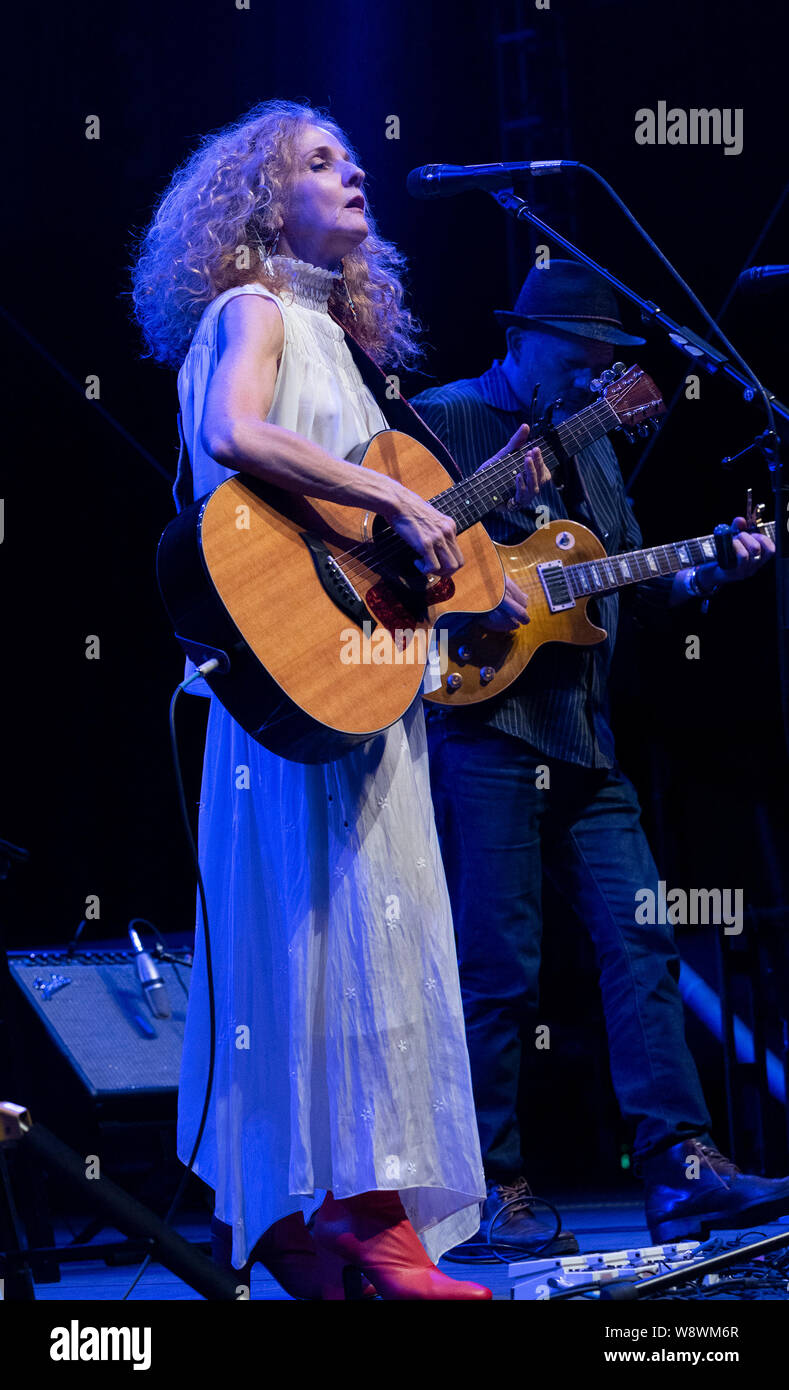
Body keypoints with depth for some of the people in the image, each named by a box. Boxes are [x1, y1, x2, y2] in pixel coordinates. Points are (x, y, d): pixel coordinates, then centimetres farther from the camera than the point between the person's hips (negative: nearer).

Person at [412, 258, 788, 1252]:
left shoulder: (591, 445, 21)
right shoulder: (444, 420, -3)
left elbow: (629, 585, 23)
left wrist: (706, 573, 7)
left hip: (581, 733, 8)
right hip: (483, 718, -8)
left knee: (641, 940, 1)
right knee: (499, 966, -5)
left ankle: (680, 1169, 2)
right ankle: (492, 1190, 3)